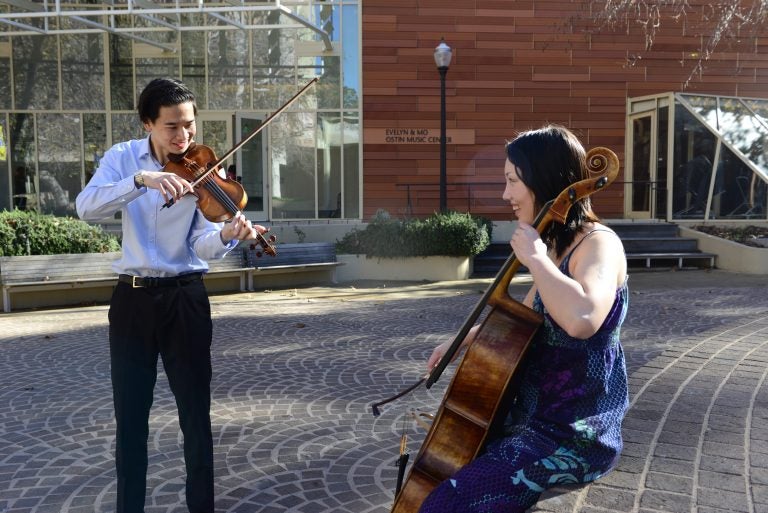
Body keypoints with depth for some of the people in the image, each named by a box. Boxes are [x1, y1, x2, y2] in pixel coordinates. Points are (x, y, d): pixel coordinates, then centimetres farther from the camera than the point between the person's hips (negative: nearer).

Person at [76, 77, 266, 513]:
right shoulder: (123, 158, 0)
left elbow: (203, 245, -14)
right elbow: (87, 207, -18)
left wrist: (227, 236, -37)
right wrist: (141, 179, -33)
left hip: (185, 298, -1)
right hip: (132, 298, 1)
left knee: (196, 414, 6)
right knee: (131, 416, 10)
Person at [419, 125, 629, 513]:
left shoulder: (599, 244, -19)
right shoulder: (556, 246, 9)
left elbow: (581, 318, -43)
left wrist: (534, 258, -28)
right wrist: (464, 340, 18)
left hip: (574, 435, -10)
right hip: (537, 414, 10)